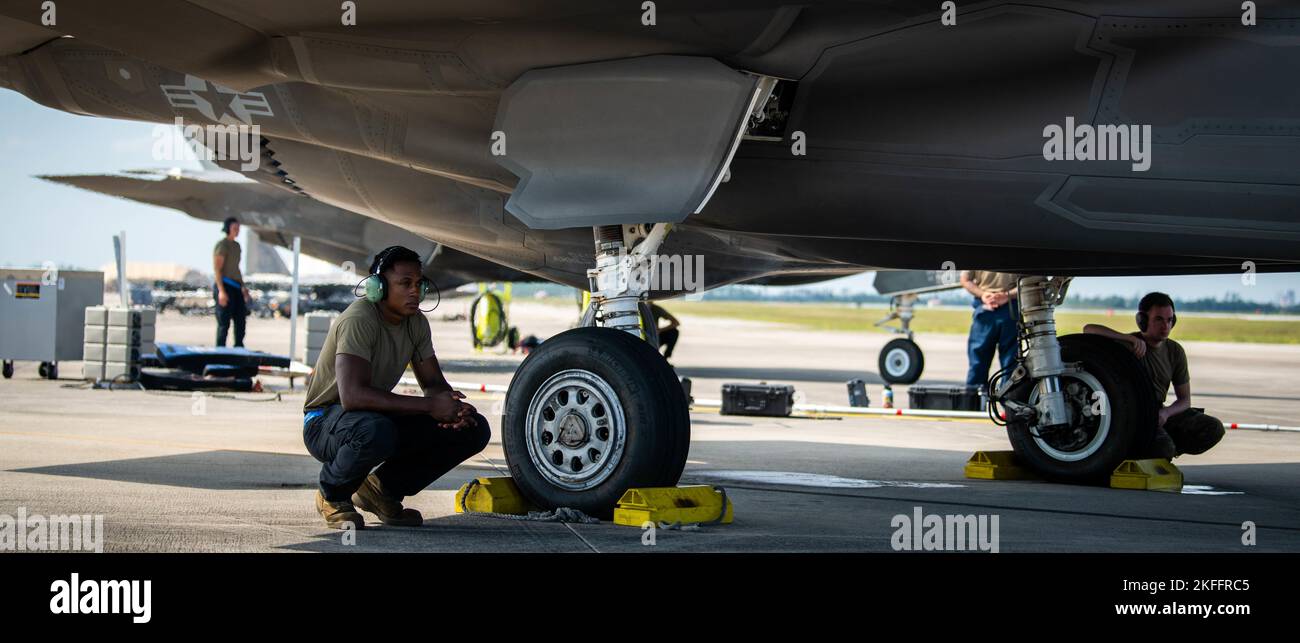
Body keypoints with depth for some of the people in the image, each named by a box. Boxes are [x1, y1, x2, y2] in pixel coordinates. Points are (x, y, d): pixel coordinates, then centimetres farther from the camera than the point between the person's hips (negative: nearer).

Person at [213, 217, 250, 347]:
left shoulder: (236, 245, 16)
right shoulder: (222, 245, -10)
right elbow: (217, 269, -15)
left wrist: (243, 287, 21)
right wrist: (221, 291, -22)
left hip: (236, 287, 8)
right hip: (225, 286, -8)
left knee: (241, 319, 9)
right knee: (224, 323, -5)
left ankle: (239, 349, 18)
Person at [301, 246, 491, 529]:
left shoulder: (416, 322, 1)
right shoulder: (359, 320, -24)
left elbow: (434, 382, 7)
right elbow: (352, 395, -36)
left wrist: (453, 406, -19)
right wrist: (430, 405, -35)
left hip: (381, 417, 8)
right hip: (325, 420, -7)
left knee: (474, 429, -6)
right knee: (376, 431, -43)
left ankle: (383, 488, 6)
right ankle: (332, 495, -10)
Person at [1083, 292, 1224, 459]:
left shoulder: (1175, 351, 4)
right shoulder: (1128, 345, -13)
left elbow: (1185, 400, 6)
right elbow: (1088, 329, -31)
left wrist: (1165, 413, -17)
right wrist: (1132, 338, -39)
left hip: (1159, 413, 6)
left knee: (1214, 428, -14)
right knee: (1163, 447, -34)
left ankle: (1164, 452, 1)